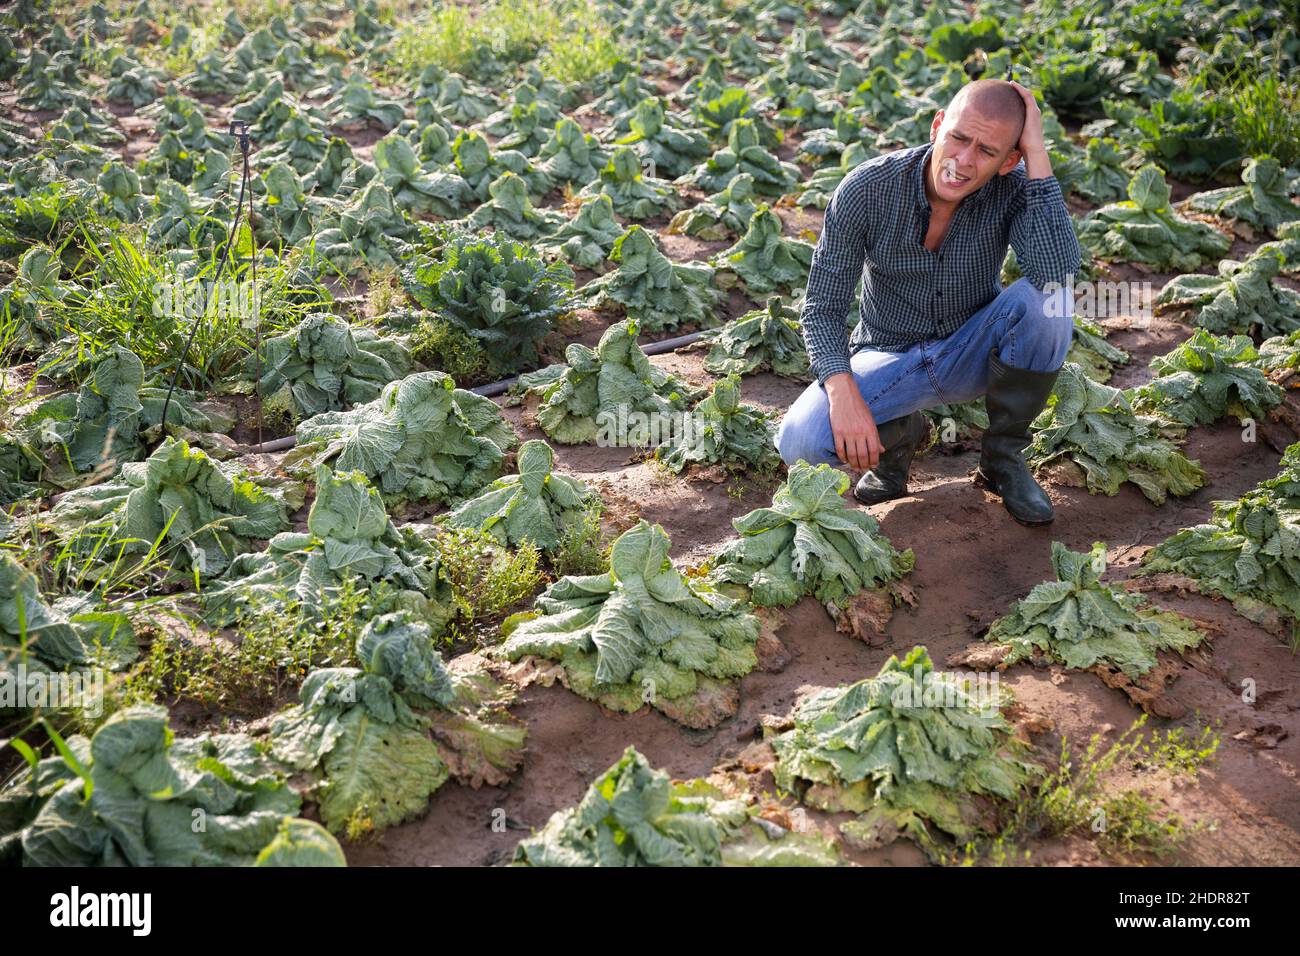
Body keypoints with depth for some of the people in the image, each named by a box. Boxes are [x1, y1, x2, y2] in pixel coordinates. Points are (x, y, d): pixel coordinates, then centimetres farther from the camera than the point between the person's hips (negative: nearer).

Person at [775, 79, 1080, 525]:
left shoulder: (1015, 190, -18)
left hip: (973, 353, 1)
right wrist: (843, 392, -33)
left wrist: (1036, 151, -35)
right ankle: (901, 432, 7)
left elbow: (1059, 271, -37)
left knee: (1047, 300, -31)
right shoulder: (867, 189, -20)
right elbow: (823, 306, -16)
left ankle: (1002, 456, -7)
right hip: (889, 358, -1)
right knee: (800, 443, -29)